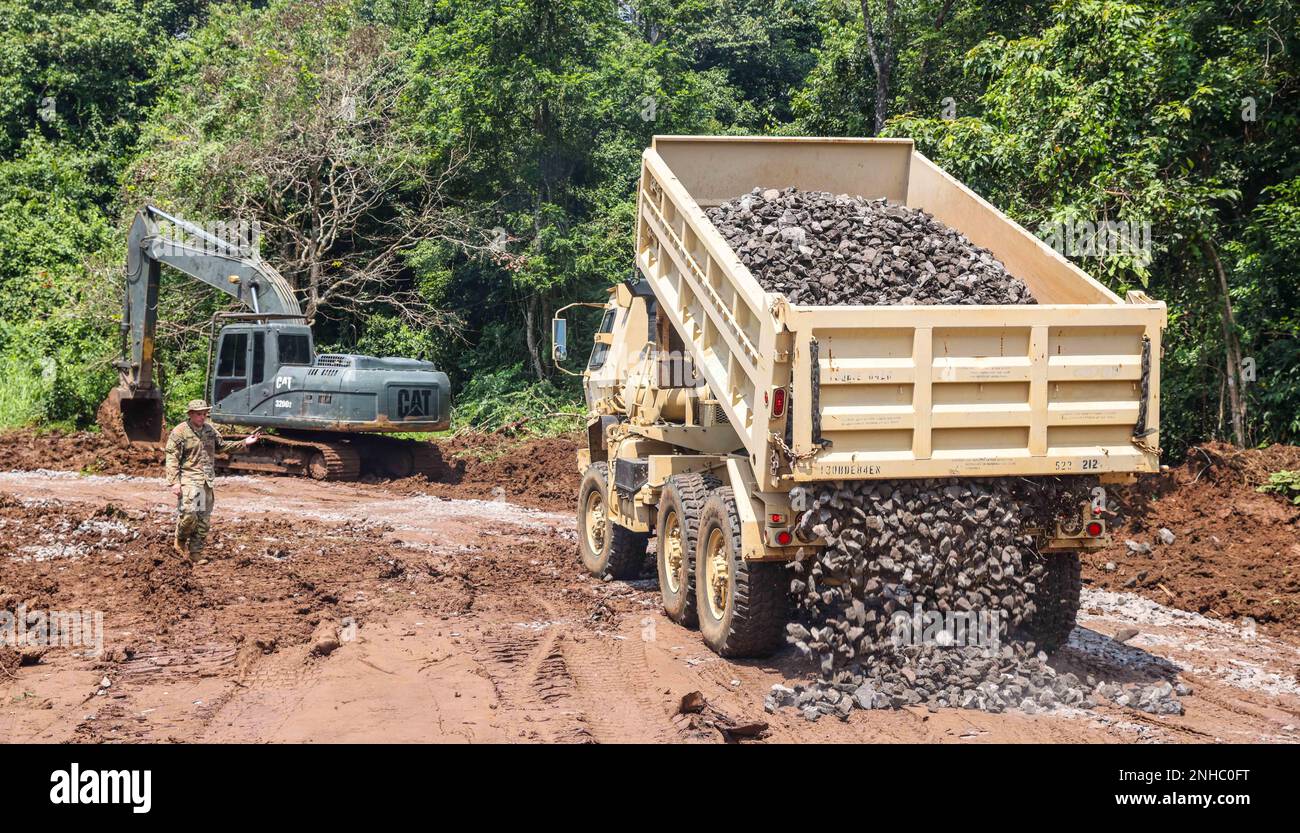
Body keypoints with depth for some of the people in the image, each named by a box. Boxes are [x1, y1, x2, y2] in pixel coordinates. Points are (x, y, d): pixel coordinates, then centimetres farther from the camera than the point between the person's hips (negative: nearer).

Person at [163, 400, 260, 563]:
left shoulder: (209, 430, 12)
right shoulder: (180, 432, -8)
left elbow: (221, 446, 27)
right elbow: (172, 459, -11)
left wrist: (244, 443, 18)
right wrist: (174, 482, -18)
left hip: (207, 481, 7)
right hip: (189, 479, -6)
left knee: (204, 519, 6)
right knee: (189, 513, -19)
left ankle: (195, 552, 16)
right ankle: (180, 542, 6)